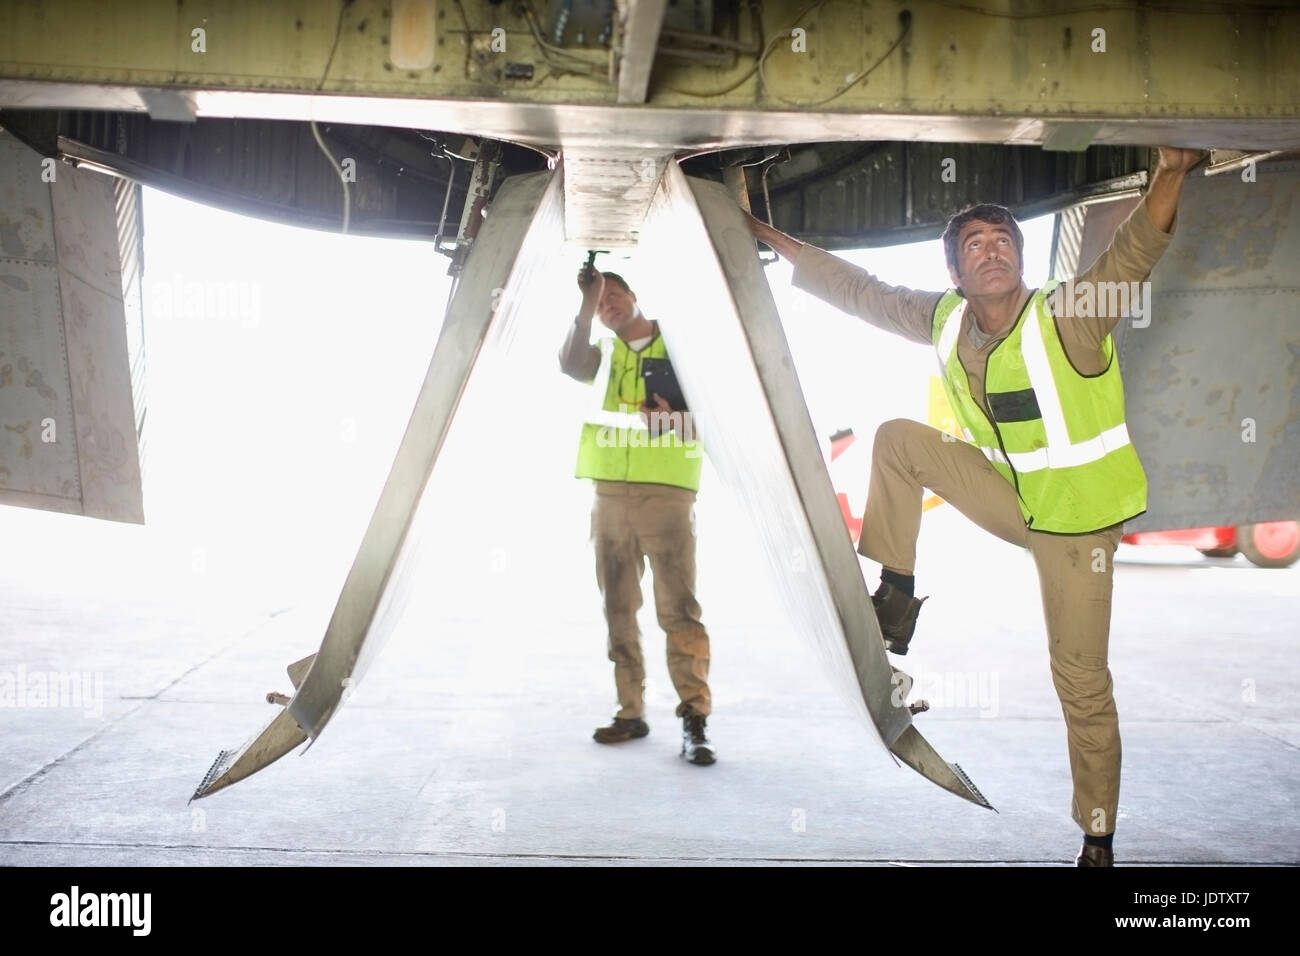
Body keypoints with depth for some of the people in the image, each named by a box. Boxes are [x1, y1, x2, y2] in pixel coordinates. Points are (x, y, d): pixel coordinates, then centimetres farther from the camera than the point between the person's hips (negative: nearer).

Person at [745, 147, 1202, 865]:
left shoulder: (1068, 316, -22)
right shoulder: (945, 321, -6)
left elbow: (1134, 252, -37)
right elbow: (858, 290, 1)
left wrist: (1170, 176, -55)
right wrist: (774, 240, 2)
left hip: (1076, 520, -4)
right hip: (1007, 493, 5)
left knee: (1081, 683, 0)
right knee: (898, 439, -9)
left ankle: (1097, 839, 19)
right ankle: (895, 599, 0)